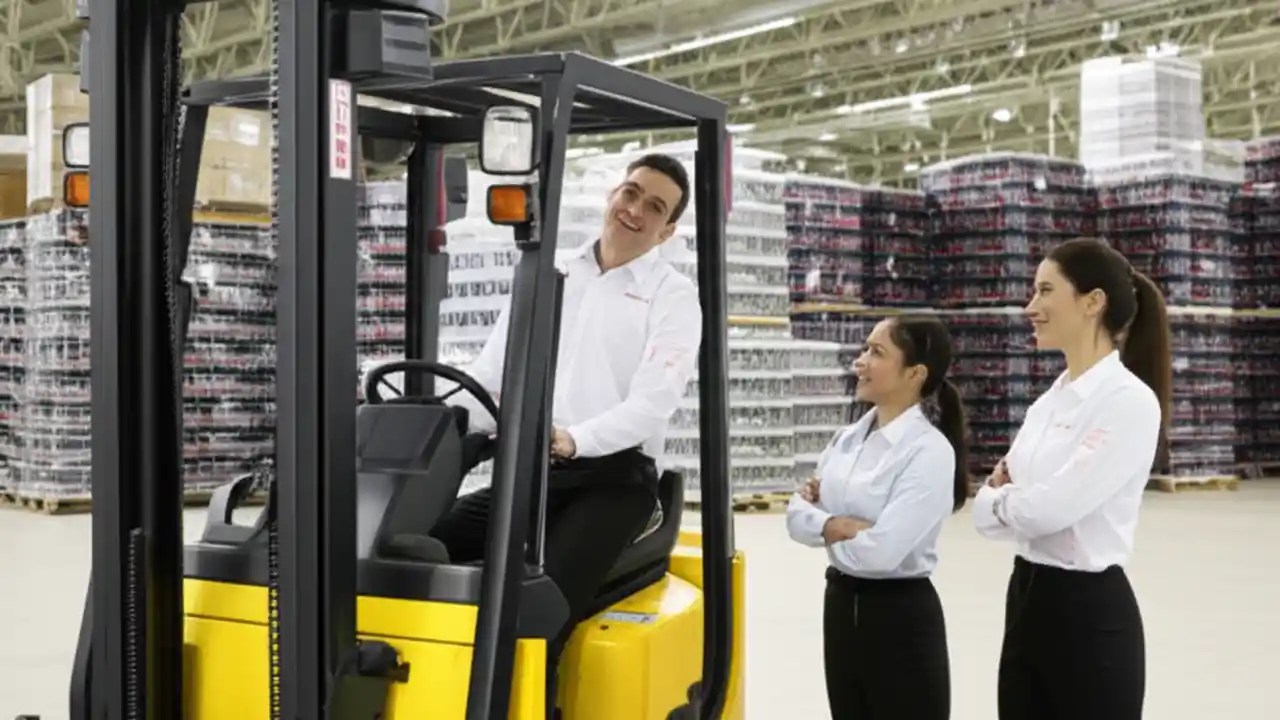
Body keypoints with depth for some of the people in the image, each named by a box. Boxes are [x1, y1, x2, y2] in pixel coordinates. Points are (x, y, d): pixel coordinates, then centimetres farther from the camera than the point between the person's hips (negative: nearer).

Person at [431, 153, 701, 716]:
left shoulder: (673, 296, 2)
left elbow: (651, 404, -12)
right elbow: (489, 377, 13)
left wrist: (573, 439, -30)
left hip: (613, 479, -5)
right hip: (529, 474, 5)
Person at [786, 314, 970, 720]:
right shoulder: (849, 438, 6)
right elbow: (796, 516, 2)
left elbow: (881, 550, -25)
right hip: (841, 605, 8)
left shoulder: (929, 451, -17)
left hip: (900, 617, -7)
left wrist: (825, 526, -9)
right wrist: (837, 524, -17)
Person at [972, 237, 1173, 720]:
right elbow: (992, 512, 11)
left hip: (1090, 614, -8)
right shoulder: (1050, 400, 10)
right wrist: (1007, 494, -11)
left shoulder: (1129, 400, -15)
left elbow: (1051, 509, -23)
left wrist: (999, 498, -3)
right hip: (1026, 602, 8)